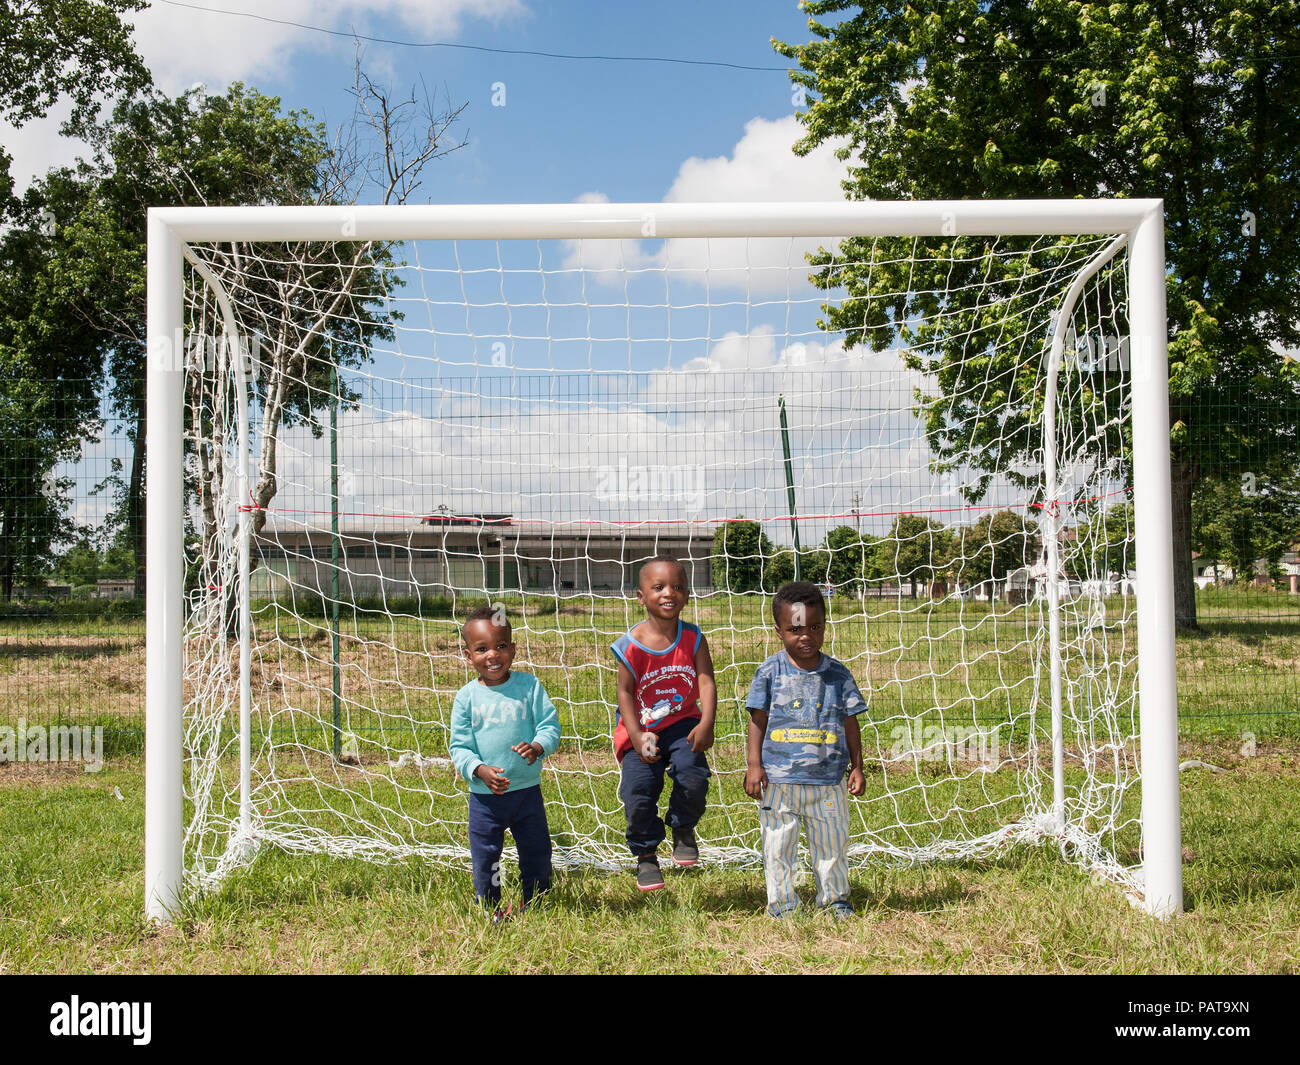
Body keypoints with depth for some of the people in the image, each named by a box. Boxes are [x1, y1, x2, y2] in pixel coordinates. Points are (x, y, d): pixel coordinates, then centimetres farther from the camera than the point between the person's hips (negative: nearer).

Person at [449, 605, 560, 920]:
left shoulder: (529, 685, -4)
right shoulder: (467, 697, -5)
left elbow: (550, 725, -4)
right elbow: (459, 747, -4)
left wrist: (537, 746, -25)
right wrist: (480, 770, -22)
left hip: (527, 790, 1)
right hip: (484, 794, -1)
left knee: (537, 852, 13)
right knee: (485, 856, 8)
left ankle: (533, 903, 34)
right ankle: (490, 908, 29)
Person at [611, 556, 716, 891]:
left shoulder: (693, 638, -5)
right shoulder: (631, 646, -11)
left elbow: (706, 681, -11)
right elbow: (625, 692, -7)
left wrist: (706, 724, -27)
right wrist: (636, 737, -18)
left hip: (683, 723, 1)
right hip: (641, 730, -1)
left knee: (693, 772, -23)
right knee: (637, 791, -15)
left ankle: (684, 829, 10)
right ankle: (645, 854, 12)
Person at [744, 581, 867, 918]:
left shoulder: (838, 674, 2)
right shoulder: (770, 672, -3)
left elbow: (850, 723, 7)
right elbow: (758, 720, -1)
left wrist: (856, 767, 5)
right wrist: (753, 765, -6)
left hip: (829, 780, 1)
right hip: (779, 779, -1)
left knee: (831, 844, 11)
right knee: (779, 846, 6)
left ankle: (835, 899, 29)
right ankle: (782, 904, 20)